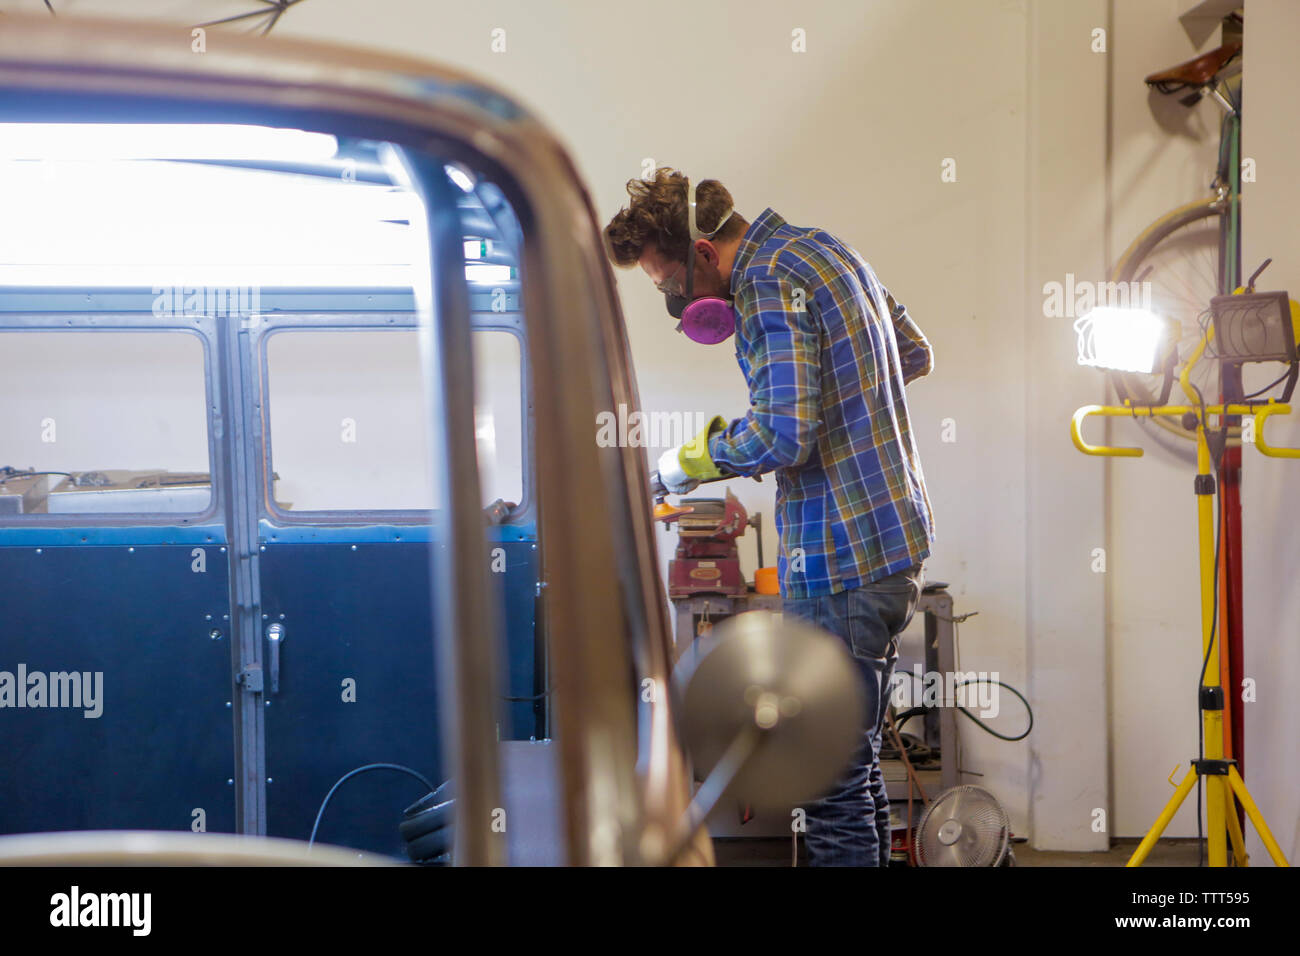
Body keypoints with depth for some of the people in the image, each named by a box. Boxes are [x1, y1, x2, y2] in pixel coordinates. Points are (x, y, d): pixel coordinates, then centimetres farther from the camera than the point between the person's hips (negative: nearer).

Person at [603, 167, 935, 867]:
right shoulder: (825, 247, 14)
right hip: (895, 540, 10)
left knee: (834, 775, -4)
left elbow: (782, 439, -24)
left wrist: (692, 460, -9)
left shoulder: (767, 284, -16)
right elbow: (915, 356, 23)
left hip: (840, 562, -10)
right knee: (859, 761, 18)